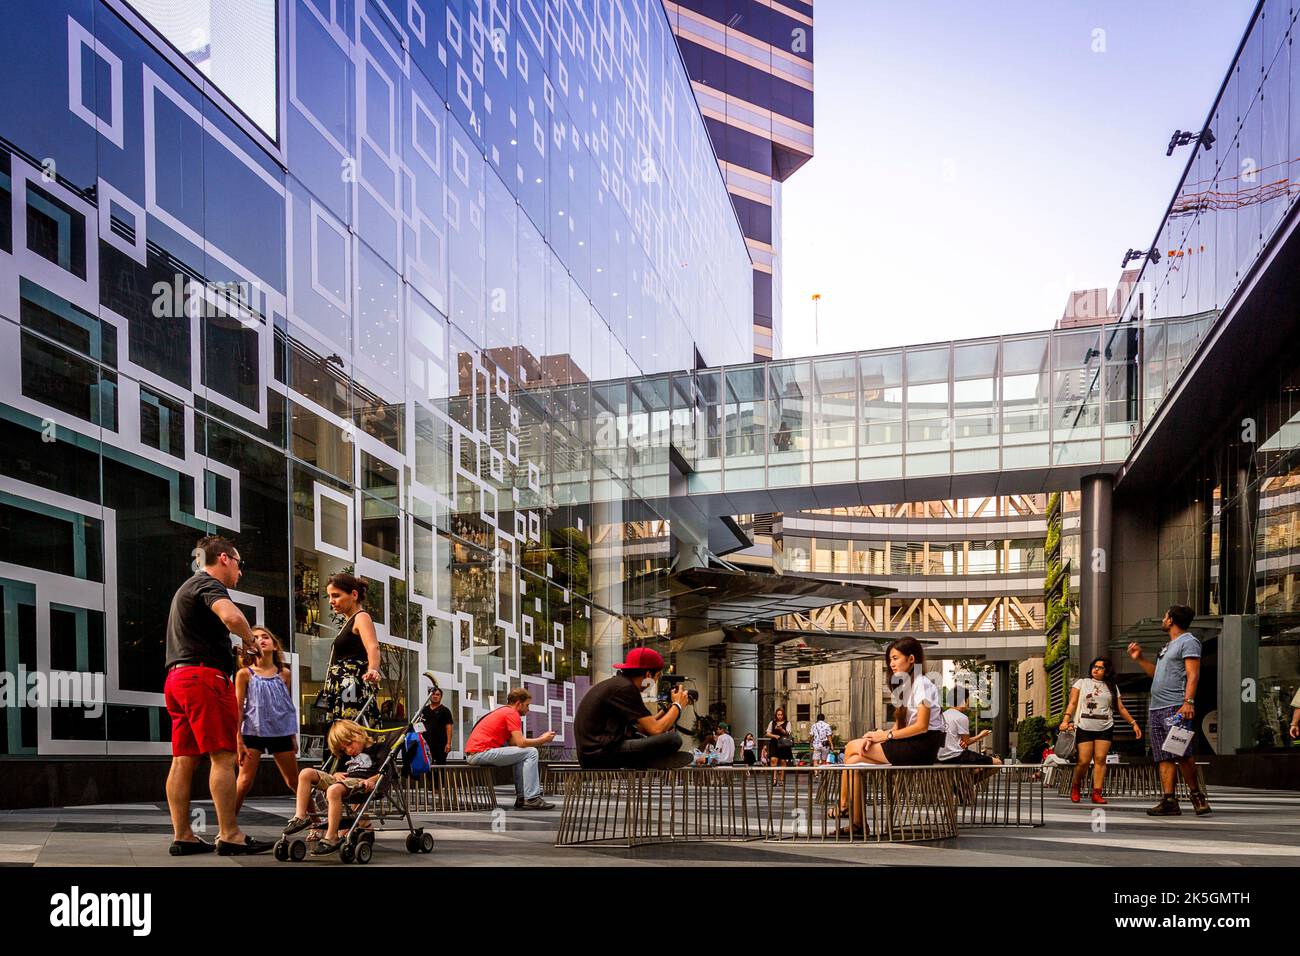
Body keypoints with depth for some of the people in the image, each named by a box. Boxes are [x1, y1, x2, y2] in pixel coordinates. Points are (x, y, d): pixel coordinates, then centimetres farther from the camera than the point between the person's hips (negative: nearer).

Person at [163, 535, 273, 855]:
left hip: (177, 676, 10)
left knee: (183, 759, 7)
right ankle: (229, 836, -11)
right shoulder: (208, 584, -6)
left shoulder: (187, 588, 27)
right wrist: (250, 639, -9)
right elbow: (232, 617, -27)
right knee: (223, 756, -10)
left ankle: (182, 836, 7)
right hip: (204, 675, -10)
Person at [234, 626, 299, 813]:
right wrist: (239, 741, -9)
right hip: (253, 732, -2)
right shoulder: (245, 674, -2)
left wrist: (293, 736, 10)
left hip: (281, 733, 2)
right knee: (244, 782, -8)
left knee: (294, 782, 10)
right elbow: (238, 708, -3)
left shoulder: (284, 674, 5)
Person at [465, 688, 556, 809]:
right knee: (531, 752, -10)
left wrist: (540, 739, 14)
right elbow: (521, 742, -15)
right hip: (482, 752, -10)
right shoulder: (512, 713, -6)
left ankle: (521, 798, 16)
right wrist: (543, 739, 0)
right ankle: (532, 799, -12)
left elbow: (511, 742, 15)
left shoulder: (503, 711, 24)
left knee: (521, 756, 24)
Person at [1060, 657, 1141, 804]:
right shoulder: (1082, 683, 10)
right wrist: (1066, 720, -10)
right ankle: (1075, 787, 16)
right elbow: (1072, 703, 3)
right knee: (1083, 761, -7)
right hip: (1084, 727, -2)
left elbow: (1121, 708, 15)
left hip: (1105, 728, 2)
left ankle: (1097, 793, -6)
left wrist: (1133, 723, 6)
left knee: (1100, 759, -7)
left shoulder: (1112, 687, 15)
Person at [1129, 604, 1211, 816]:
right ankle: (1169, 800, -1)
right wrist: (1140, 659, 28)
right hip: (1156, 709, 9)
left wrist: (1188, 701, -24)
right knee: (1164, 757, 2)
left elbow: (1193, 675, -13)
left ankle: (1196, 794, -1)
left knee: (1180, 753, -15)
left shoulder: (1188, 642, -2)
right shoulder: (1169, 646, 27)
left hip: (1175, 708, -9)